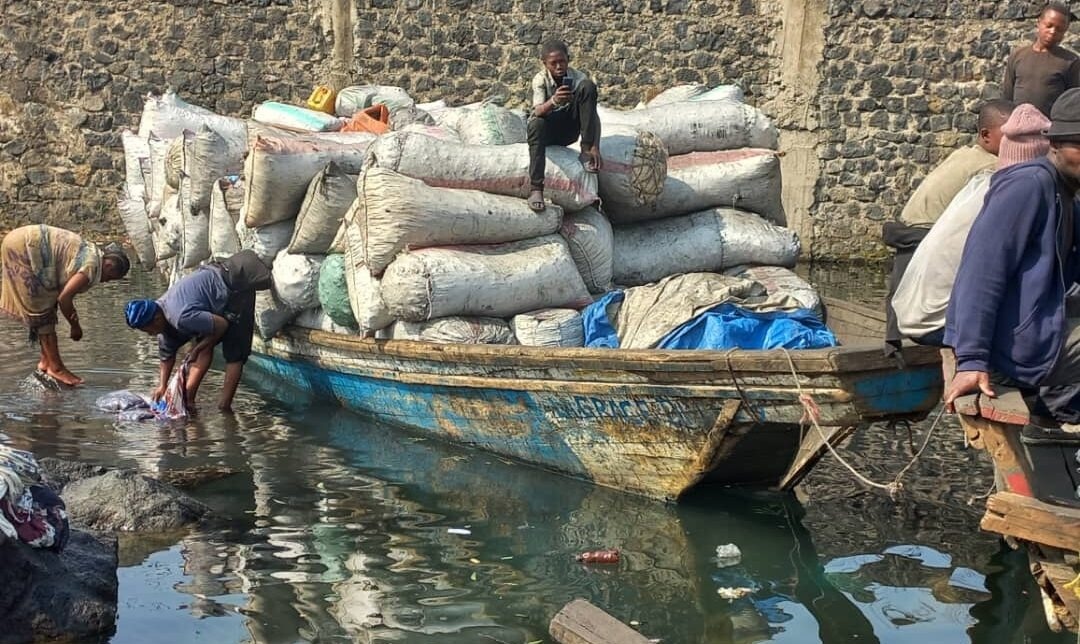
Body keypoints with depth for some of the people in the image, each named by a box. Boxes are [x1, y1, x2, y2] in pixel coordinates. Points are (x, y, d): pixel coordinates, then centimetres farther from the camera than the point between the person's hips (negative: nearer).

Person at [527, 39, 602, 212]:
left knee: (588, 87, -21)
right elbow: (538, 110, -31)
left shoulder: (577, 78, -12)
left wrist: (595, 148, -28)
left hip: (569, 130, 1)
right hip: (547, 129, -1)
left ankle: (586, 150, -21)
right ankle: (535, 188, -39)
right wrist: (554, 101, -54)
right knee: (537, 123, -39)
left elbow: (593, 114, -16)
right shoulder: (540, 79, -15)